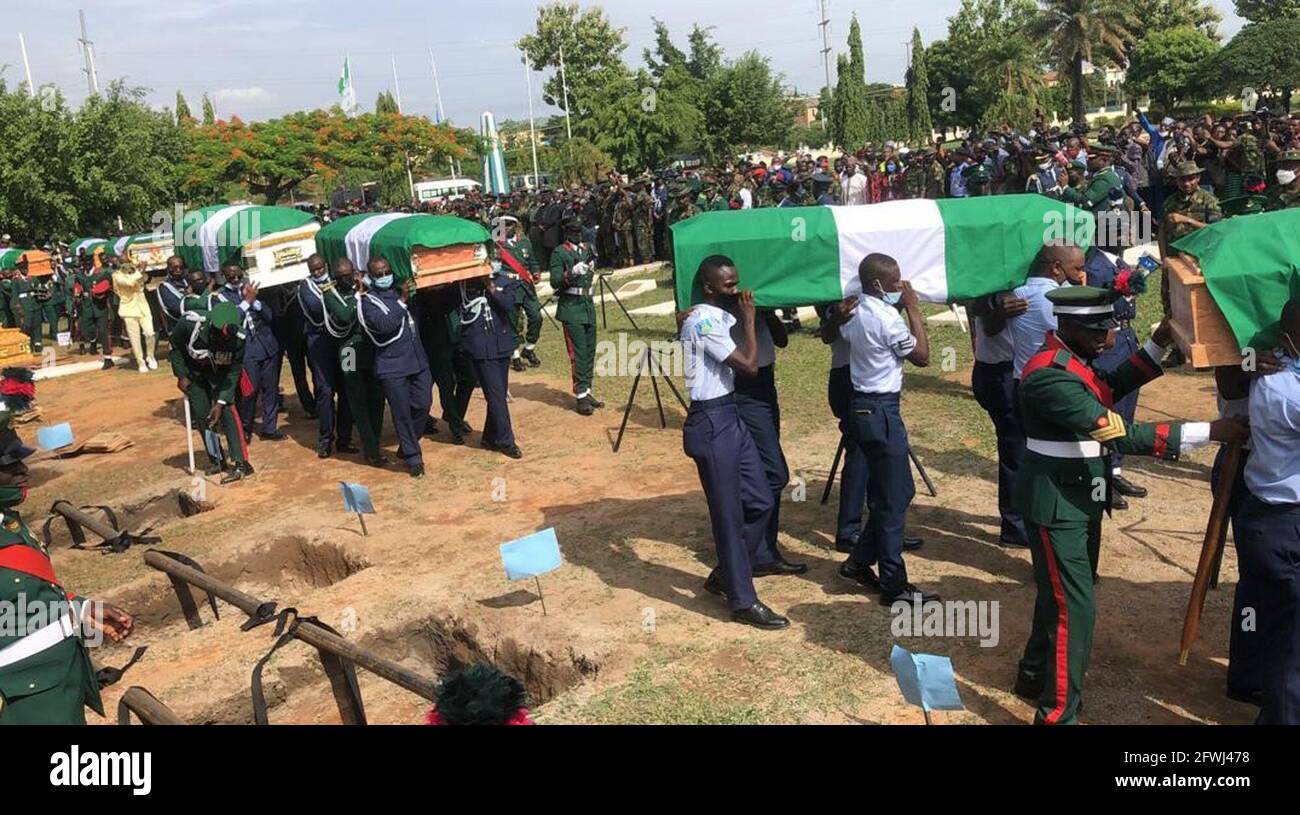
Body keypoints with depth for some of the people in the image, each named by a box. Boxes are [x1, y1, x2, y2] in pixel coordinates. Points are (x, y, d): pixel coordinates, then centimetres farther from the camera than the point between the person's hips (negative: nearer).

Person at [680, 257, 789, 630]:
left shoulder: (716, 316, 12)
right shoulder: (704, 322, -18)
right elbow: (749, 365, -18)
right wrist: (749, 320, -8)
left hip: (730, 416, 10)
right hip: (711, 424, -10)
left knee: (760, 501, 13)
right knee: (729, 514, -1)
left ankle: (725, 576, 28)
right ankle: (743, 602, 10)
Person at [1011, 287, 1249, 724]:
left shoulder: (1074, 357, 4)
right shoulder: (1050, 374, -28)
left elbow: (1112, 387, 20)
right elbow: (1119, 433, -32)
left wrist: (1159, 342, 8)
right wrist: (1207, 432, -30)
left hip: (1081, 494, 10)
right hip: (1056, 502, -10)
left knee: (1061, 593, 21)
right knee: (1074, 607, -5)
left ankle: (1035, 675, 39)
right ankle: (1057, 713, 8)